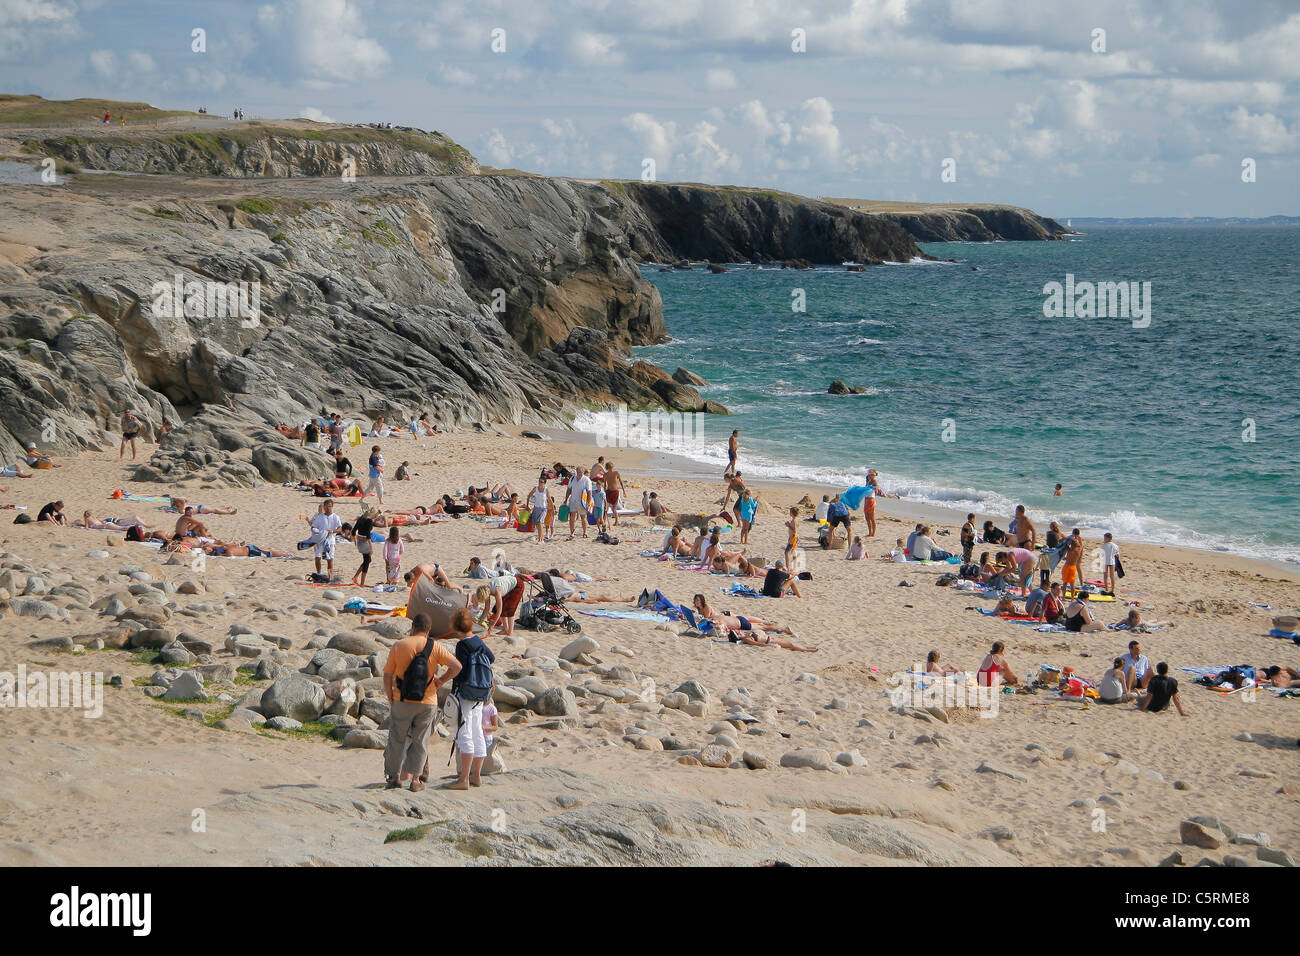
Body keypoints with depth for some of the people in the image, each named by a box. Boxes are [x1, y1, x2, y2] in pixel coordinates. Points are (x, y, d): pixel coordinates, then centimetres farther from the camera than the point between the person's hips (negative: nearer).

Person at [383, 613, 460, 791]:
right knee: (420, 741, 9)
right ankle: (415, 778, 5)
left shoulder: (399, 646, -2)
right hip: (427, 702, 0)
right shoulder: (435, 647, -3)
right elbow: (456, 666, -9)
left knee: (397, 739, 11)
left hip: (402, 701, 0)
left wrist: (390, 699, 8)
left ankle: (395, 777, 14)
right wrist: (440, 681, 3)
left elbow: (387, 676, 0)